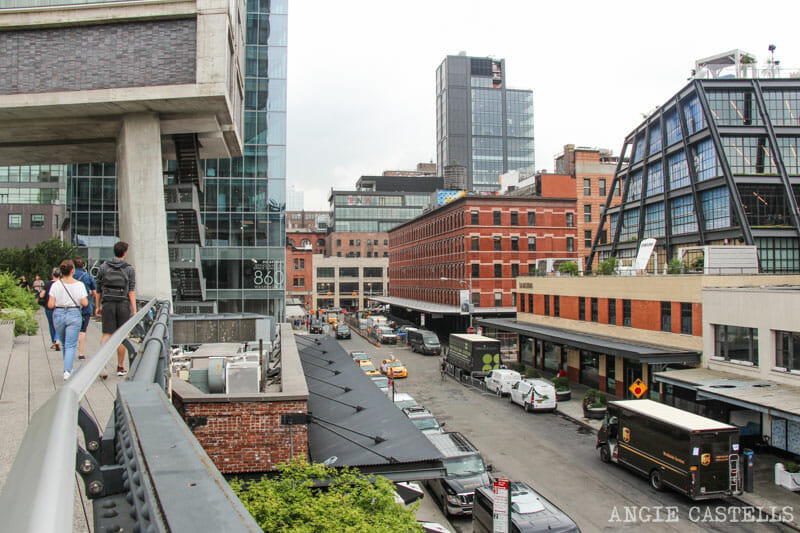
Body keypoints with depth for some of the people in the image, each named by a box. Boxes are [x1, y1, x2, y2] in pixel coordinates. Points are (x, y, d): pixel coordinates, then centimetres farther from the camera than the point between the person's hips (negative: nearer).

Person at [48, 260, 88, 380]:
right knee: (71, 345, -2)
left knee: (65, 343, 20)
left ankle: (68, 369, 30)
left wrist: (58, 302, 15)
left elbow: (50, 305, -6)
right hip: (74, 314, -2)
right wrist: (85, 297, 11)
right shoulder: (79, 285, -7)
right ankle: (67, 371, -17)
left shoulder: (55, 285, -3)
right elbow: (85, 303, -9)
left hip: (58, 314, 3)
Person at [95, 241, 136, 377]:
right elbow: (131, 291, -7)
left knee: (107, 335, 1)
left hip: (107, 304, 1)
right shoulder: (130, 269, 0)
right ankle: (120, 367, 13)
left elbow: (98, 289, 7)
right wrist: (134, 310, -8)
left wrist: (98, 307, 15)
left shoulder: (103, 267, 6)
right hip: (123, 305, -1)